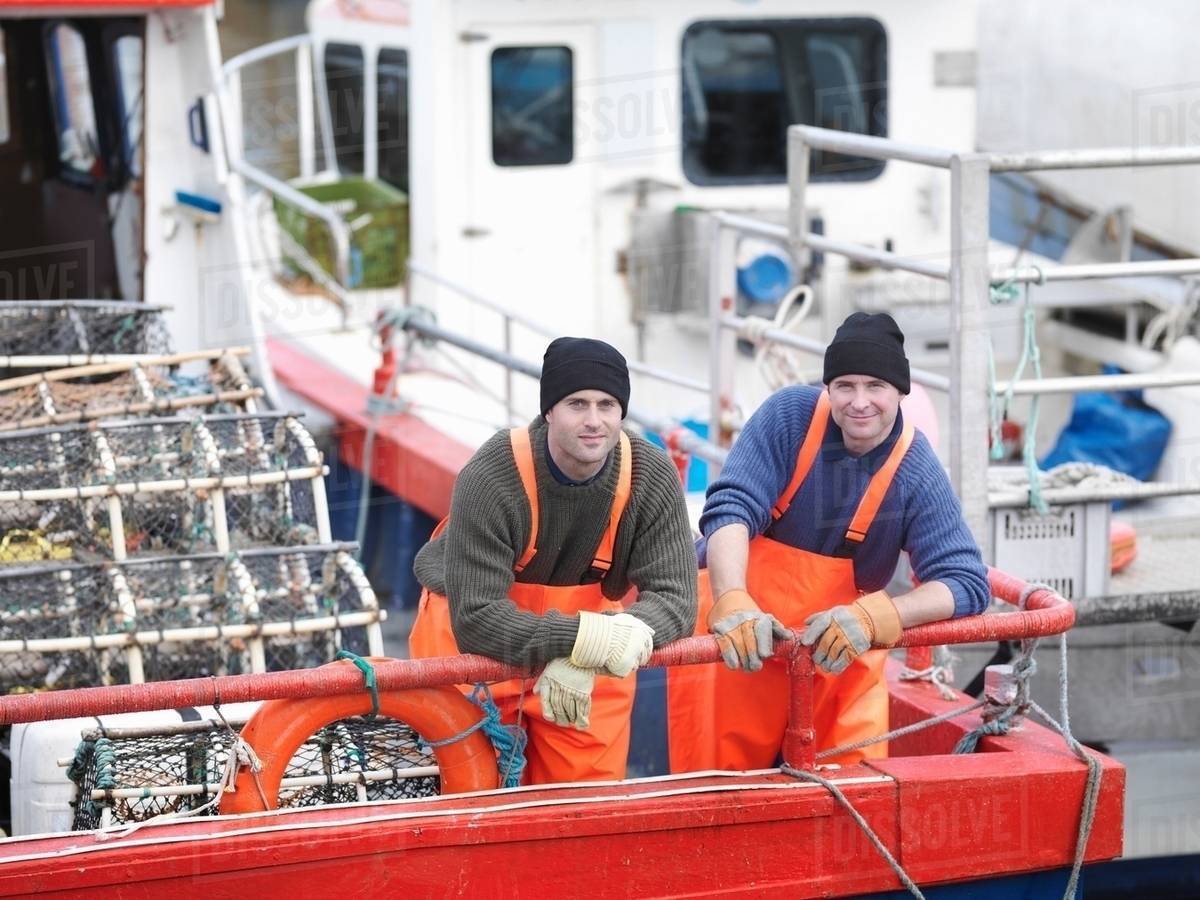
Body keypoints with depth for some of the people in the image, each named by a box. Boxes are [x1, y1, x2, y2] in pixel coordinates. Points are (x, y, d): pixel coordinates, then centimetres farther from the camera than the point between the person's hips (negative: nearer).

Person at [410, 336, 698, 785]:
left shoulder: (651, 476, -18)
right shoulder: (491, 478, -29)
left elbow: (674, 597, -20)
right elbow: (475, 617, -32)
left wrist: (586, 662, -37)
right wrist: (584, 638, -44)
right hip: (475, 646, -3)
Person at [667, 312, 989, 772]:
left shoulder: (917, 473, -11)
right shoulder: (790, 416, -12)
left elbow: (965, 584, -17)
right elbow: (731, 509, -21)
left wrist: (870, 617, -35)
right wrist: (733, 606, -39)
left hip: (838, 648, 1)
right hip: (732, 636, -1)